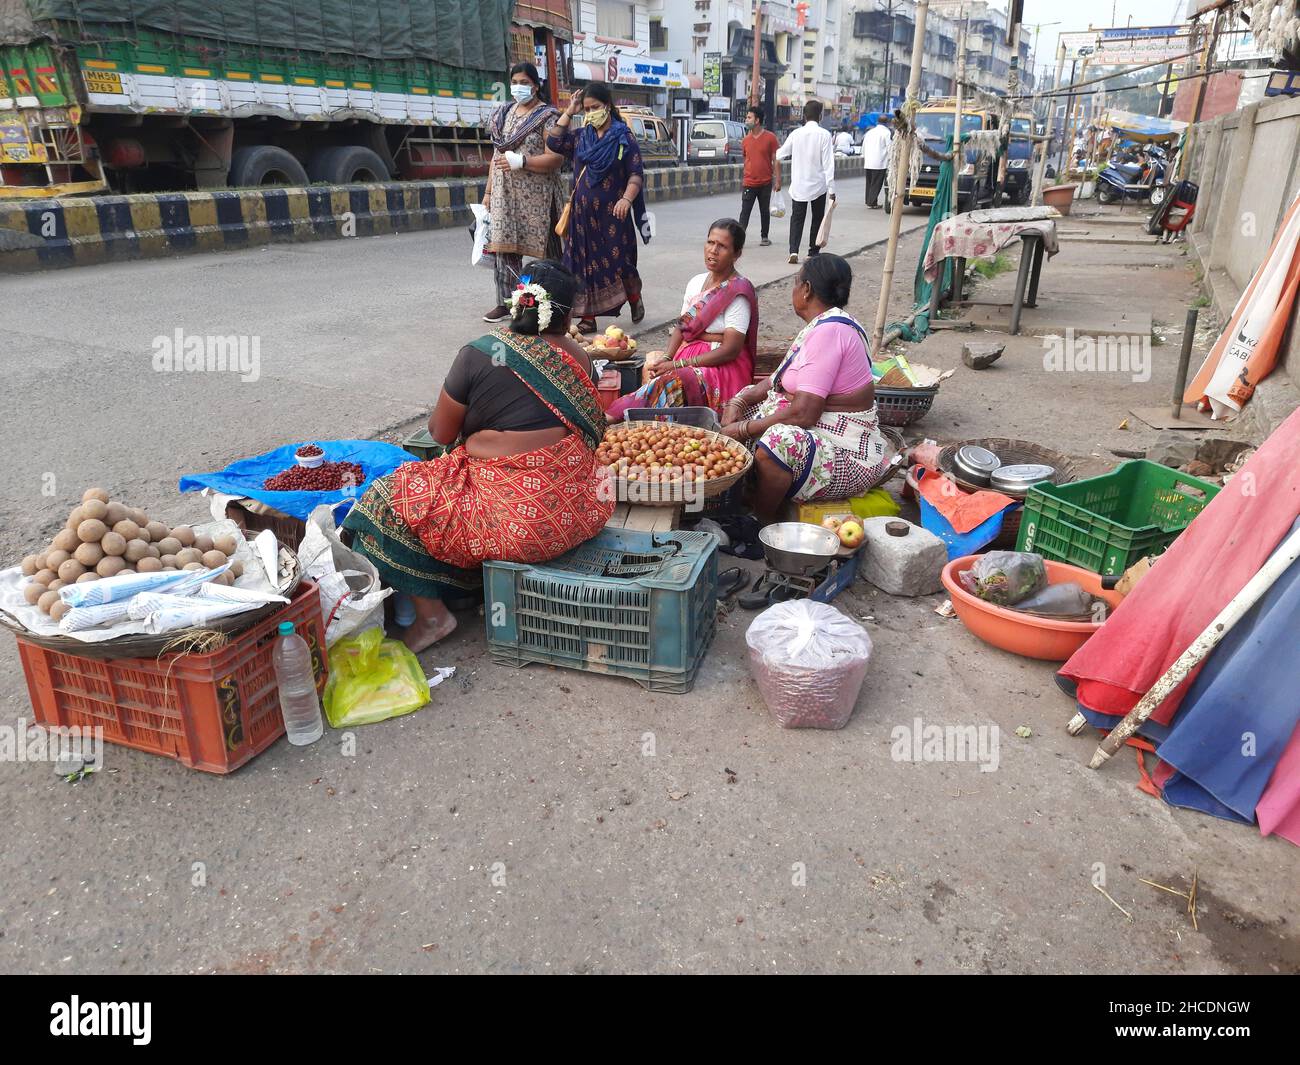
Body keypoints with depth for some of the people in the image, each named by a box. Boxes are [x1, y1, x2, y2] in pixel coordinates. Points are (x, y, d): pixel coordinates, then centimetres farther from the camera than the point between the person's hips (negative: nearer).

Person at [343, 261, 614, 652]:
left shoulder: (480, 353, -10)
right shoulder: (578, 356, 2)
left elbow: (440, 433, -3)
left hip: (513, 510, -7)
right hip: (573, 504, 7)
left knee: (392, 504, 9)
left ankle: (431, 614, 3)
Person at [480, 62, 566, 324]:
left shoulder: (547, 117, -3)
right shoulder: (504, 114, 17)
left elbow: (555, 158, -14)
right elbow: (497, 155, 20)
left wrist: (520, 161, -21)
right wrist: (488, 191, 16)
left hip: (537, 196, -6)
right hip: (505, 195, 6)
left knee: (544, 250, -1)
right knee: (504, 247, 2)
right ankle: (506, 303, 9)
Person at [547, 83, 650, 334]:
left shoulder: (624, 138, -1)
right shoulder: (581, 137, 12)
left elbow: (636, 174, -7)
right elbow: (554, 143, 3)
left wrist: (627, 199, -24)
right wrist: (569, 112, 3)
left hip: (612, 212, -4)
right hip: (583, 212, 4)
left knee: (618, 261, 0)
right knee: (584, 262, 1)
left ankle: (635, 299, 28)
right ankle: (587, 317, 7)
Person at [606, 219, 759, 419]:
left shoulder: (737, 293, -11)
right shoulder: (696, 282, 12)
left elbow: (730, 350, -16)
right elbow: (681, 327, 15)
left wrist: (679, 364, -18)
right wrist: (666, 359, -6)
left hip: (724, 367, -7)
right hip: (687, 357, 7)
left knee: (668, 384, -32)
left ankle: (614, 417, -33)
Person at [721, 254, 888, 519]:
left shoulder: (828, 331, -21)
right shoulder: (824, 324, 10)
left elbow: (803, 413, -27)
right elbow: (778, 381, 16)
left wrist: (743, 429, -18)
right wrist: (739, 401, 0)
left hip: (847, 450, -11)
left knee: (778, 443, -37)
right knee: (747, 405, 13)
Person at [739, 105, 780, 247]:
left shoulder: (770, 137, -5)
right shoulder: (746, 140, 6)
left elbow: (776, 160, -3)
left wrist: (777, 180, -7)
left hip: (766, 183, -2)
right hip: (749, 183, 2)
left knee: (765, 211, 9)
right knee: (745, 212, -6)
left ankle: (765, 237, 21)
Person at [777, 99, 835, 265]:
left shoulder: (796, 134, -3)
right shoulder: (824, 135, -10)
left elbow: (781, 154, 9)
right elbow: (828, 163, -12)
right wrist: (831, 188, -9)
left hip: (798, 185, 2)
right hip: (818, 185, -2)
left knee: (796, 218, 7)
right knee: (817, 219, 13)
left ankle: (794, 251, -11)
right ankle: (813, 253, 14)